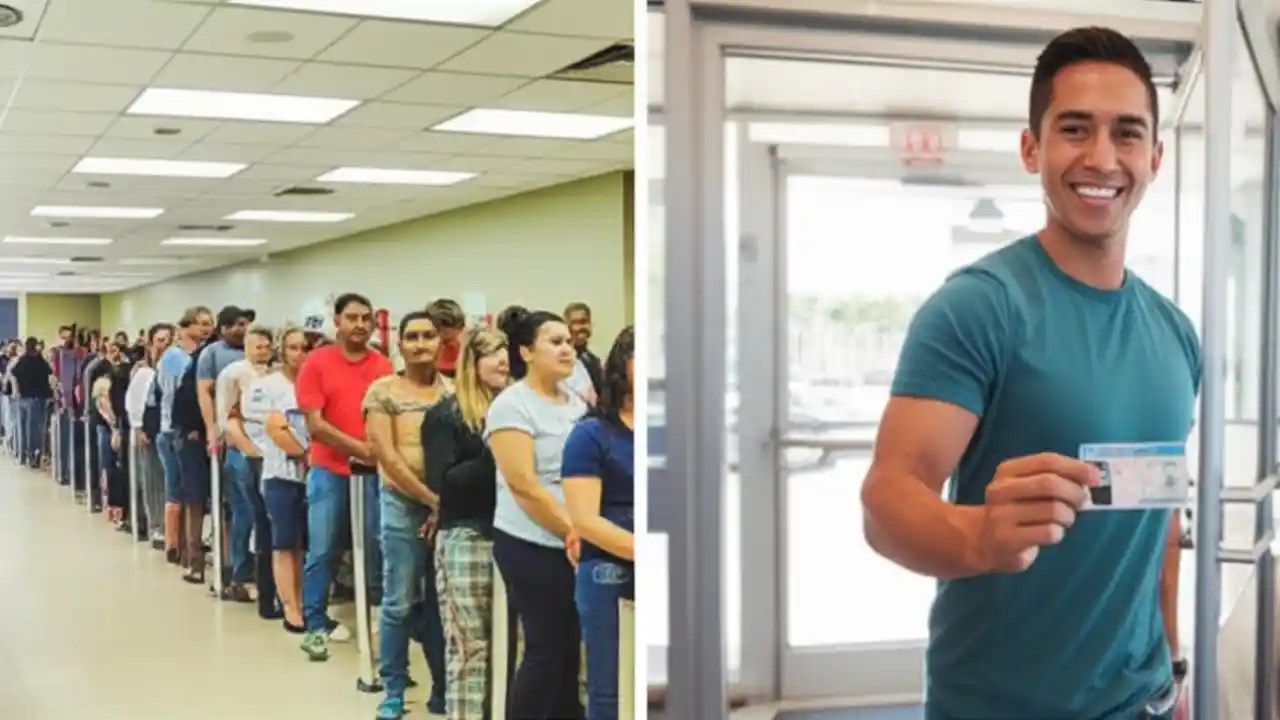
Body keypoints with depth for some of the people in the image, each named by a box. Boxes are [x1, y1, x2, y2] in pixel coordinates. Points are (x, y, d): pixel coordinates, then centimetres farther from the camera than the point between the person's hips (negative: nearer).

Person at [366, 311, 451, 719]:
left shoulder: (453, 390, 7)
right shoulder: (383, 391, -3)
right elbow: (387, 457, -9)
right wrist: (431, 499, -11)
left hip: (449, 508, 3)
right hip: (404, 505, -3)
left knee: (443, 602, 10)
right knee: (400, 603, 0)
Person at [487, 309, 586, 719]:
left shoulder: (577, 404, 13)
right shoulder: (512, 405, -9)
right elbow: (524, 485, -16)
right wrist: (571, 531, -14)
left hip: (573, 546, 7)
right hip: (531, 545, -7)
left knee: (569, 648, 10)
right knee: (546, 648, -2)